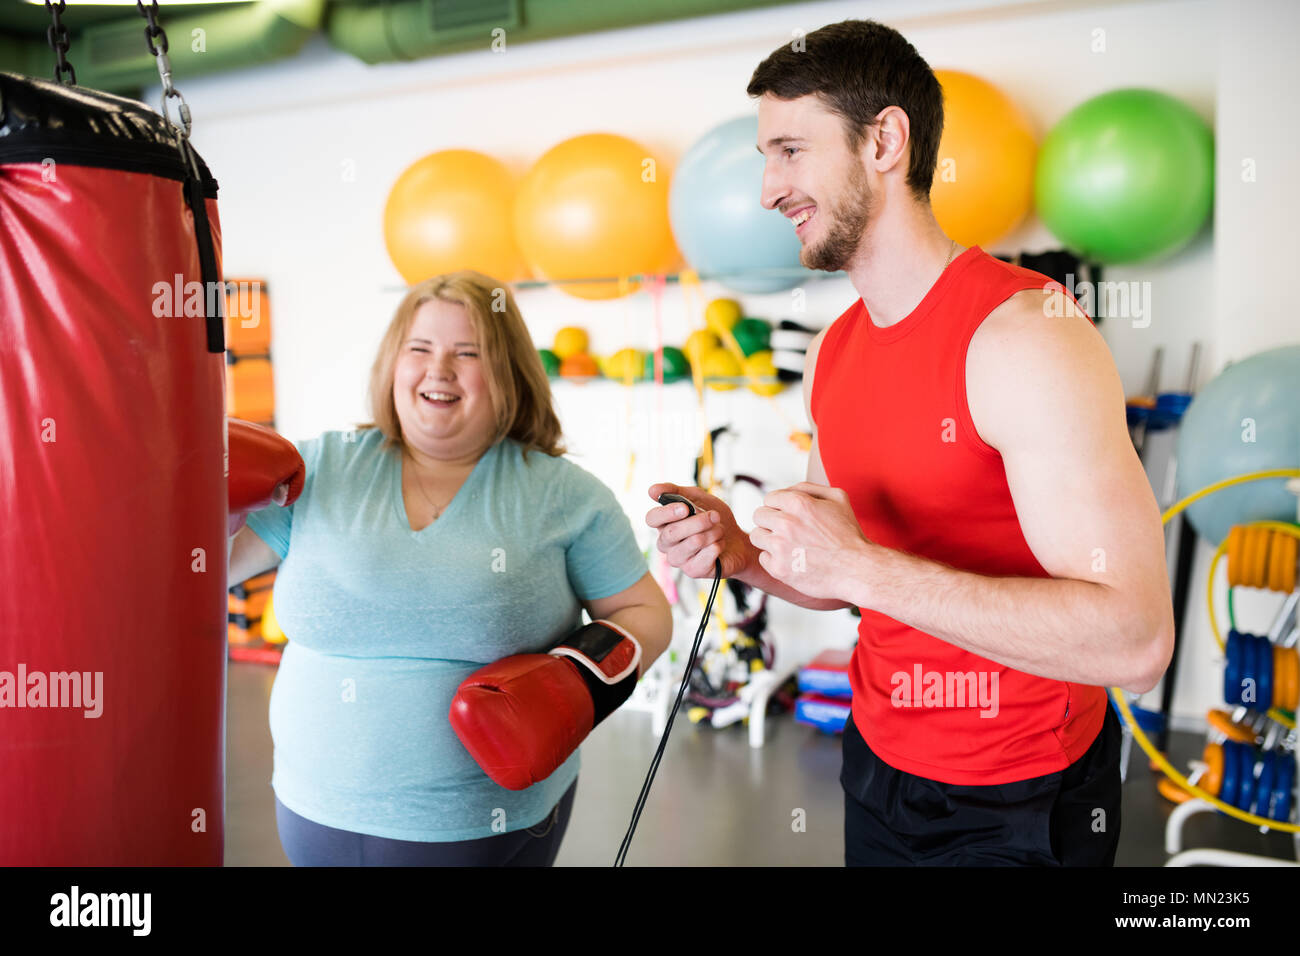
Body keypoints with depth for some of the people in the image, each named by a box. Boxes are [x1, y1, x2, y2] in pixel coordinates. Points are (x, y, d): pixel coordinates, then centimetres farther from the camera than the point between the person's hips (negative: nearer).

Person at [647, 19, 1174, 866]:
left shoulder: (1024, 332, -21)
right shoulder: (834, 353, 2)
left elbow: (1136, 640, -28)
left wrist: (864, 565, -30)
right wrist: (741, 552, -9)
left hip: (1013, 809, -6)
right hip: (878, 767, 7)